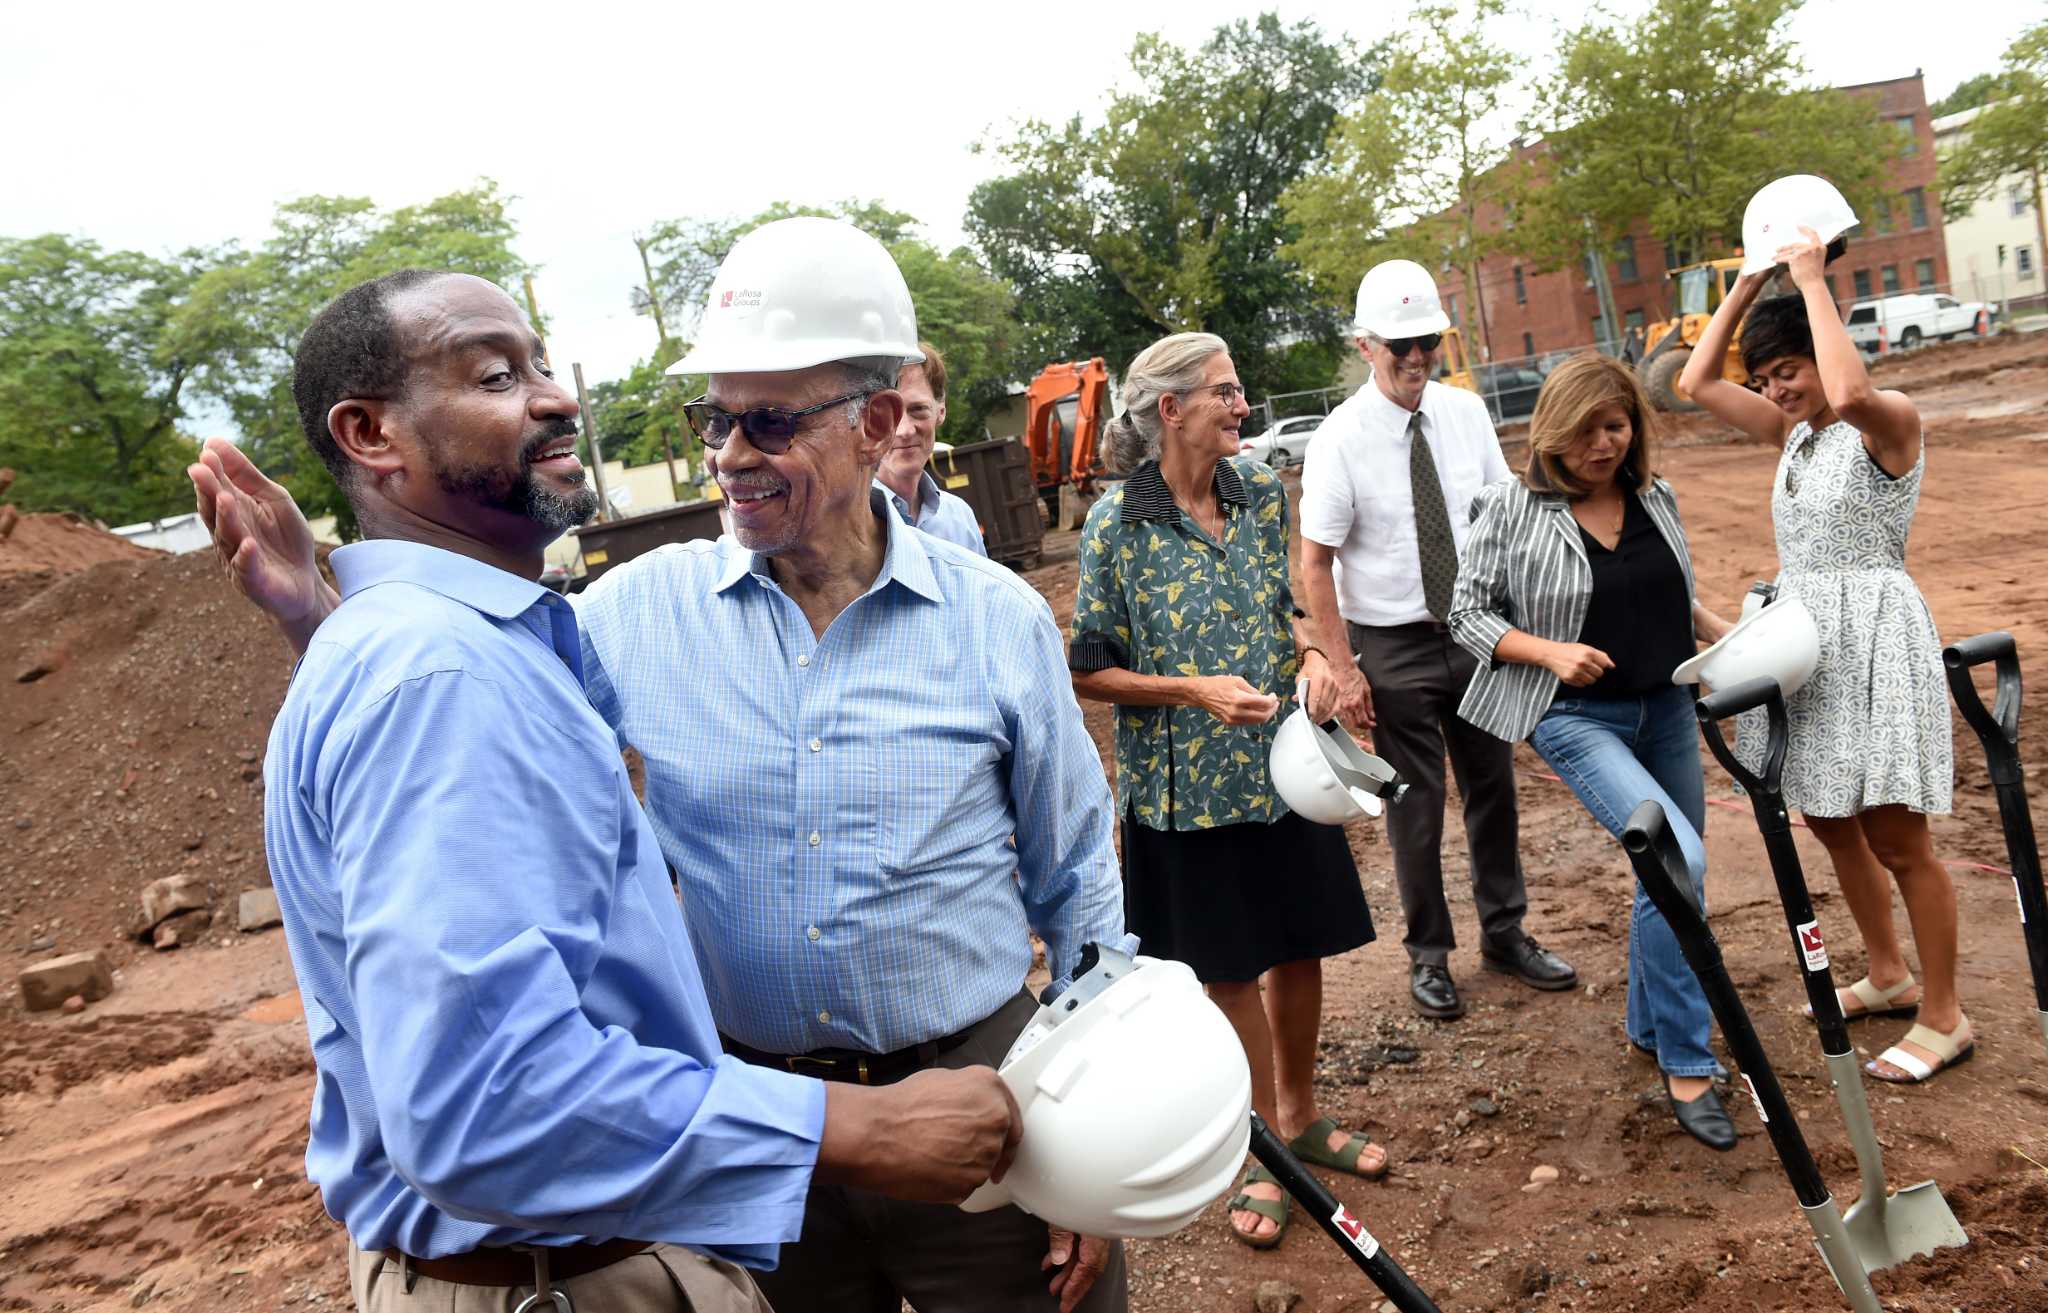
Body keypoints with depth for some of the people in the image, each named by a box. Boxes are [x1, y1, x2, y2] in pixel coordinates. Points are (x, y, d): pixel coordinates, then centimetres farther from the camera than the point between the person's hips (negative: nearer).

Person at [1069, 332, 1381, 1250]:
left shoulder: (1263, 492, 1)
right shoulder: (1116, 524, -14)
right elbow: (1088, 672, -10)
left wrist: (1311, 659, -7)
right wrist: (1197, 692, -21)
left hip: (1283, 766, 5)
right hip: (1187, 785, -4)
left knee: (1300, 949, 15)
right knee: (1230, 969, 10)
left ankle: (1299, 1116, 39)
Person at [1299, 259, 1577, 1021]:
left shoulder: (1465, 414, -1)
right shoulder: (1340, 440, -14)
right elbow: (1315, 564, -12)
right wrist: (1343, 670, -14)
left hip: (1477, 632, 4)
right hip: (1394, 645, -4)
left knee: (1493, 786, 15)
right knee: (1415, 803, 7)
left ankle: (1505, 934, 35)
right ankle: (1429, 954, 26)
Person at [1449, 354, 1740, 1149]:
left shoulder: (1656, 499, 6)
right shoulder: (1512, 510, -11)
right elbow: (1468, 614, -8)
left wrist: (1733, 637, 3)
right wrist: (1552, 651, -22)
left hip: (1666, 708, 7)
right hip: (1577, 718, -7)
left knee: (1673, 877, 15)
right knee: (1680, 862, -21)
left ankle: (1651, 1027, 39)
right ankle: (1686, 1066, -5)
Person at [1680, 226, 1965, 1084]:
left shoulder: (1891, 420, -11)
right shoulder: (1793, 433, 11)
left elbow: (1850, 393, -35)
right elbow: (1697, 382, 12)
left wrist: (1812, 281, -24)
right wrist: (1747, 286, 5)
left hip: (1872, 639, -8)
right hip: (1801, 636, 8)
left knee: (1897, 842, -1)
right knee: (1832, 823, 17)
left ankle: (1943, 1016, 15)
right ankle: (1889, 978, 35)